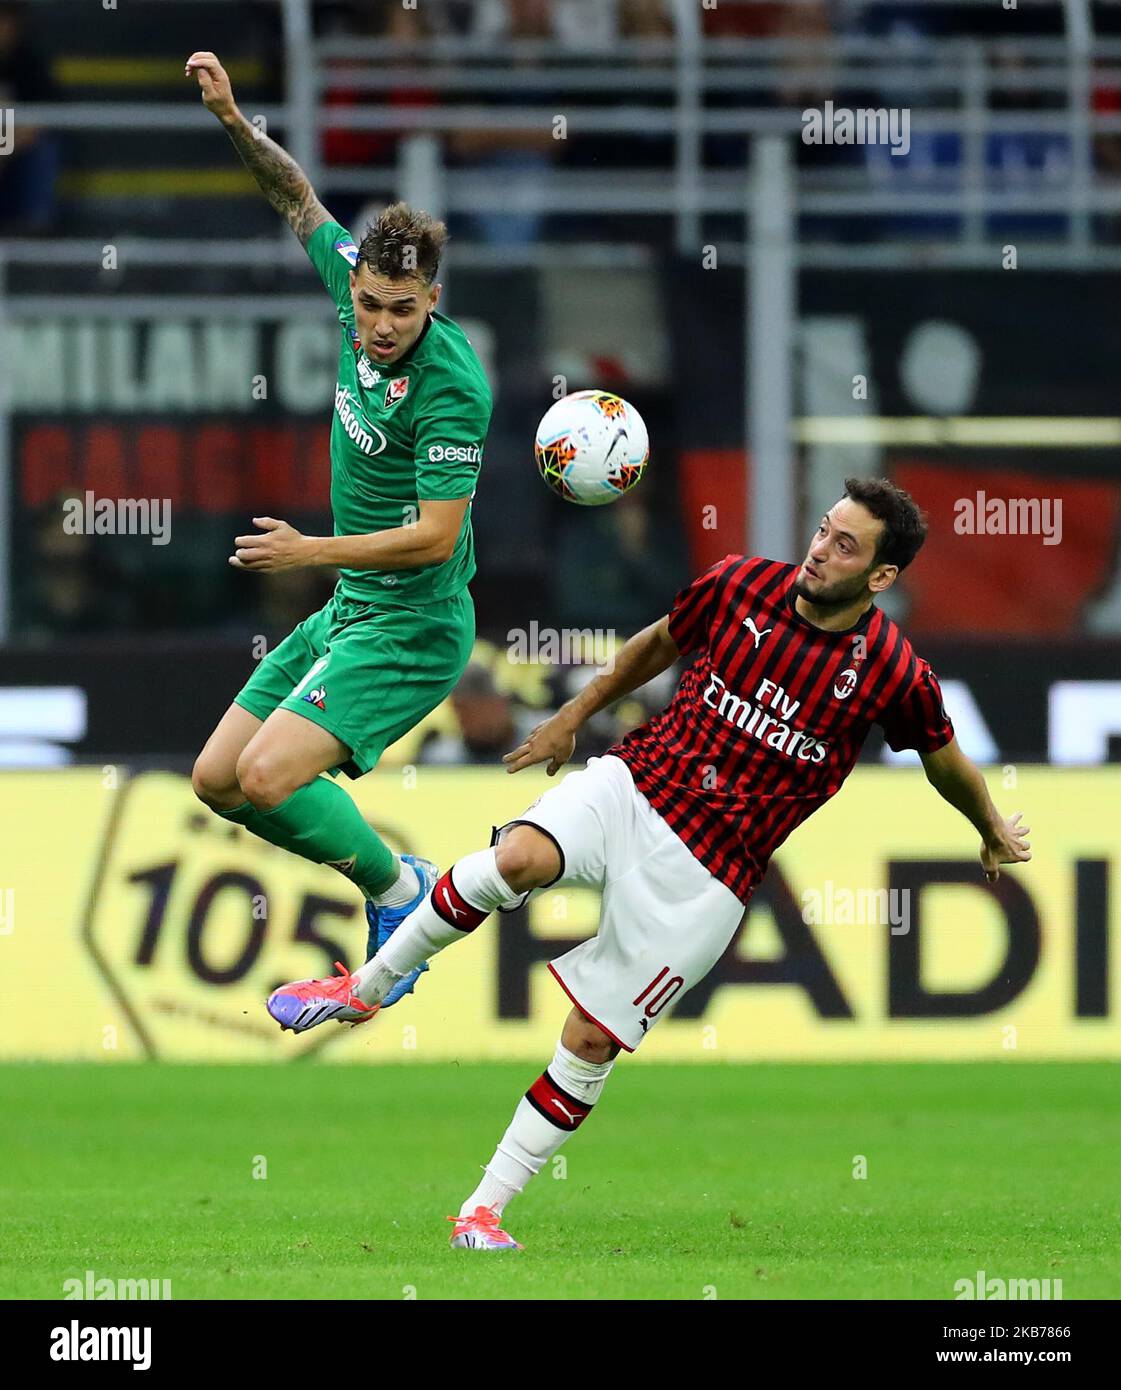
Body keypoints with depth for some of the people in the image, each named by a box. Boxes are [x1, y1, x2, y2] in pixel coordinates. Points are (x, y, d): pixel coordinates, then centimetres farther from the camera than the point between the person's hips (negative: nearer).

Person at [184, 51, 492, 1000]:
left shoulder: (451, 387, -25)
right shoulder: (360, 286, -4)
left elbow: (436, 536, -27)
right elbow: (301, 201, 13)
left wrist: (308, 551, -29)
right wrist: (234, 121, 0)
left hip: (413, 626, -9)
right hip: (349, 609, 9)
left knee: (270, 775, -24)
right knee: (219, 779, 10)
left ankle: (397, 893, -2)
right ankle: (396, 881, 20)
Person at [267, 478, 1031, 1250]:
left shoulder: (894, 674, -9)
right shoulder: (744, 583, -2)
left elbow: (945, 760, 11)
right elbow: (662, 642, 18)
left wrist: (994, 831, 27)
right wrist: (574, 714, 27)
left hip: (709, 873, -2)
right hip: (636, 782, 2)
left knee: (592, 1039, -3)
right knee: (519, 858, -30)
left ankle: (483, 1211, 10)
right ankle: (365, 988, -11)